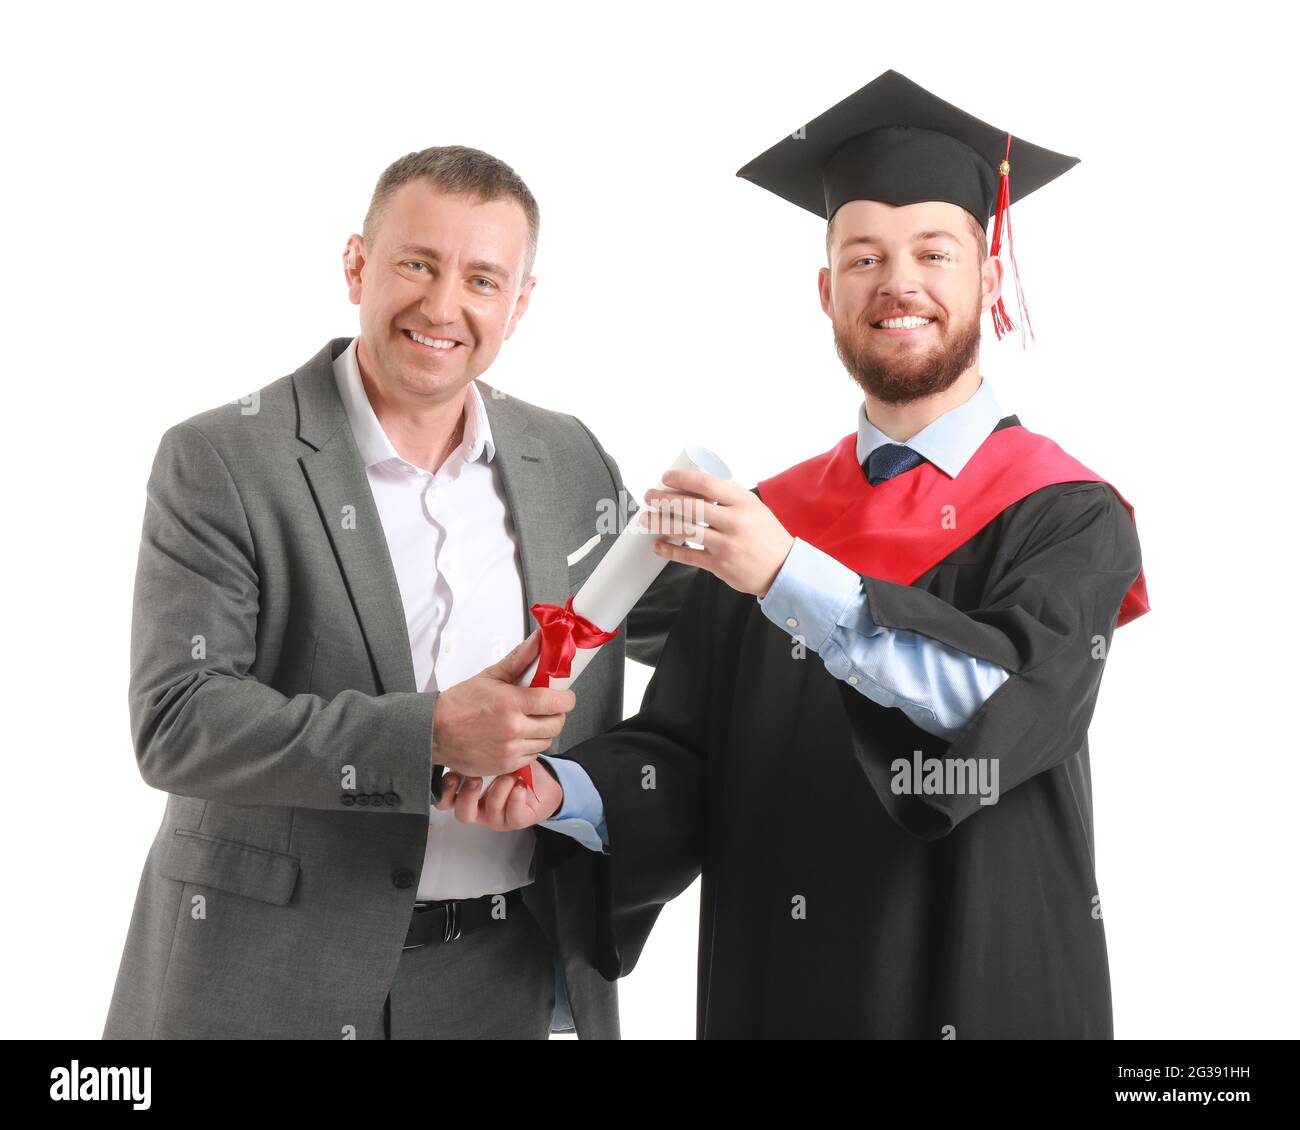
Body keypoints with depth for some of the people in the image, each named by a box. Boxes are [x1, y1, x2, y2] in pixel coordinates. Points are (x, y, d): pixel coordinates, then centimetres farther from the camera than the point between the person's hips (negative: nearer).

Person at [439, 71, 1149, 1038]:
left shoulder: (1071, 519, -7)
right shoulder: (761, 520, 2)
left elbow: (1007, 703, -23)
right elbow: (686, 757, 0)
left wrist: (790, 576, -31)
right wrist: (562, 791, -19)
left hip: (988, 992, -3)